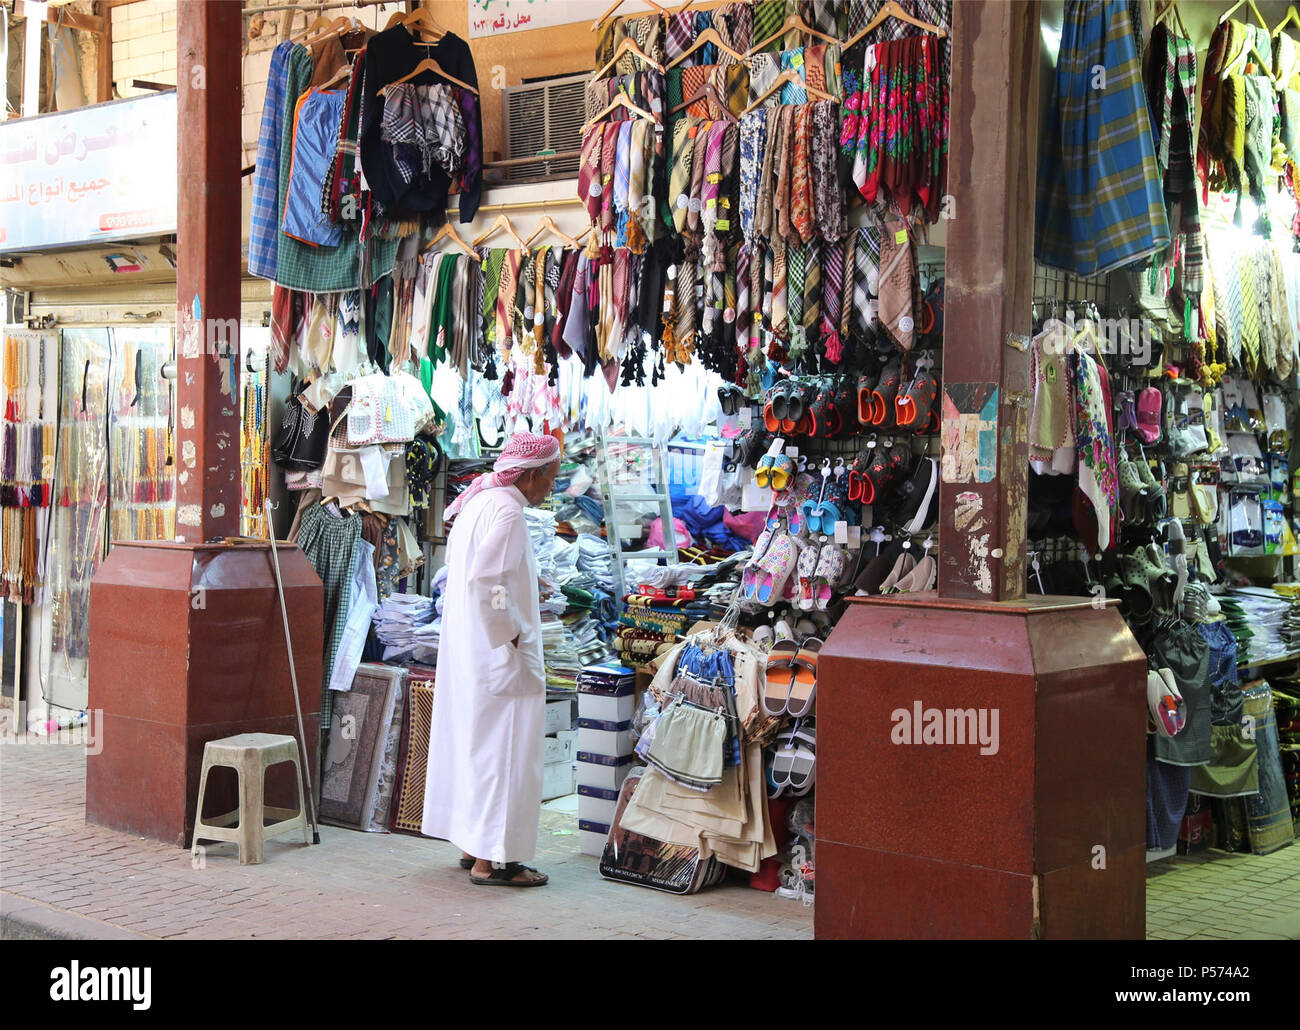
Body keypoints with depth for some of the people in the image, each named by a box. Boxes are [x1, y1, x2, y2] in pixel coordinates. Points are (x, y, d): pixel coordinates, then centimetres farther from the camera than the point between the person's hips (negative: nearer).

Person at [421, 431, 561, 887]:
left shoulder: (478, 503, 13)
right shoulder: (506, 511, -18)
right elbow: (485, 580, -28)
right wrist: (510, 635, -18)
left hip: (465, 653, 10)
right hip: (499, 658, -10)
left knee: (472, 743, 15)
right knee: (503, 751, -3)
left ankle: (474, 845, 25)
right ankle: (492, 859, 2)